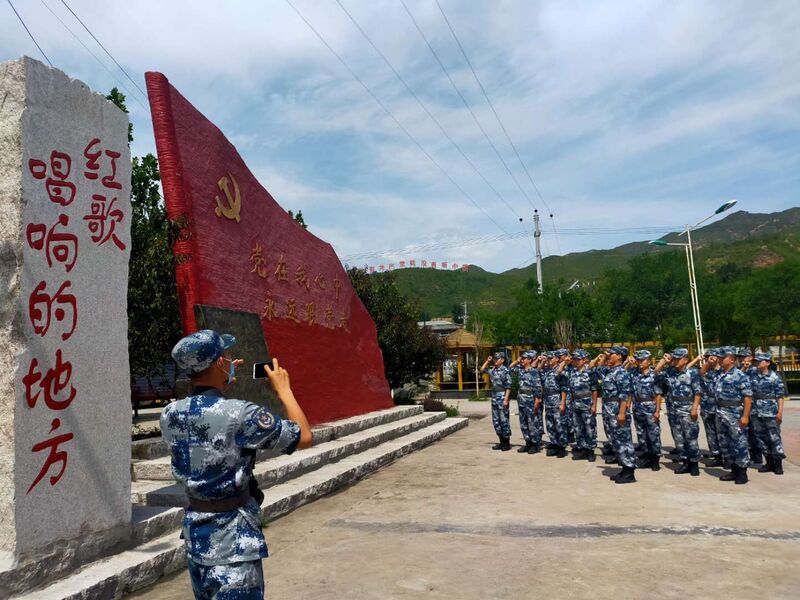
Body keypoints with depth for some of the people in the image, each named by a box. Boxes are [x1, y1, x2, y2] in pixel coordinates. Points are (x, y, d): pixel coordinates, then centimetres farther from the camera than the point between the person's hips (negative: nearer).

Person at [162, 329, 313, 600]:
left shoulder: (170, 414, -3)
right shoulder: (241, 414, -23)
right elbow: (304, 437, -11)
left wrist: (220, 383, 18)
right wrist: (283, 389, -2)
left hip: (195, 531, 7)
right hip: (234, 536, -7)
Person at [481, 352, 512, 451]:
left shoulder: (505, 370, -10)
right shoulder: (492, 369, 10)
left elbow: (508, 386, -14)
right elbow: (482, 370, 23)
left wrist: (506, 399, -19)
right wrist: (487, 361, 11)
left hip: (502, 396, -8)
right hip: (494, 396, 8)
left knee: (504, 420, -2)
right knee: (496, 420, 10)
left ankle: (507, 442, 6)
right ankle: (501, 441, 19)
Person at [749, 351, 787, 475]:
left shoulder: (775, 377, -6)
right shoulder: (752, 375, 7)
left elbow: (780, 396, -7)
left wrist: (780, 412, -11)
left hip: (771, 413, -5)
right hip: (755, 413, 5)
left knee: (774, 438, 1)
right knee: (761, 437, 10)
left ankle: (778, 463, 12)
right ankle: (769, 462, 21)